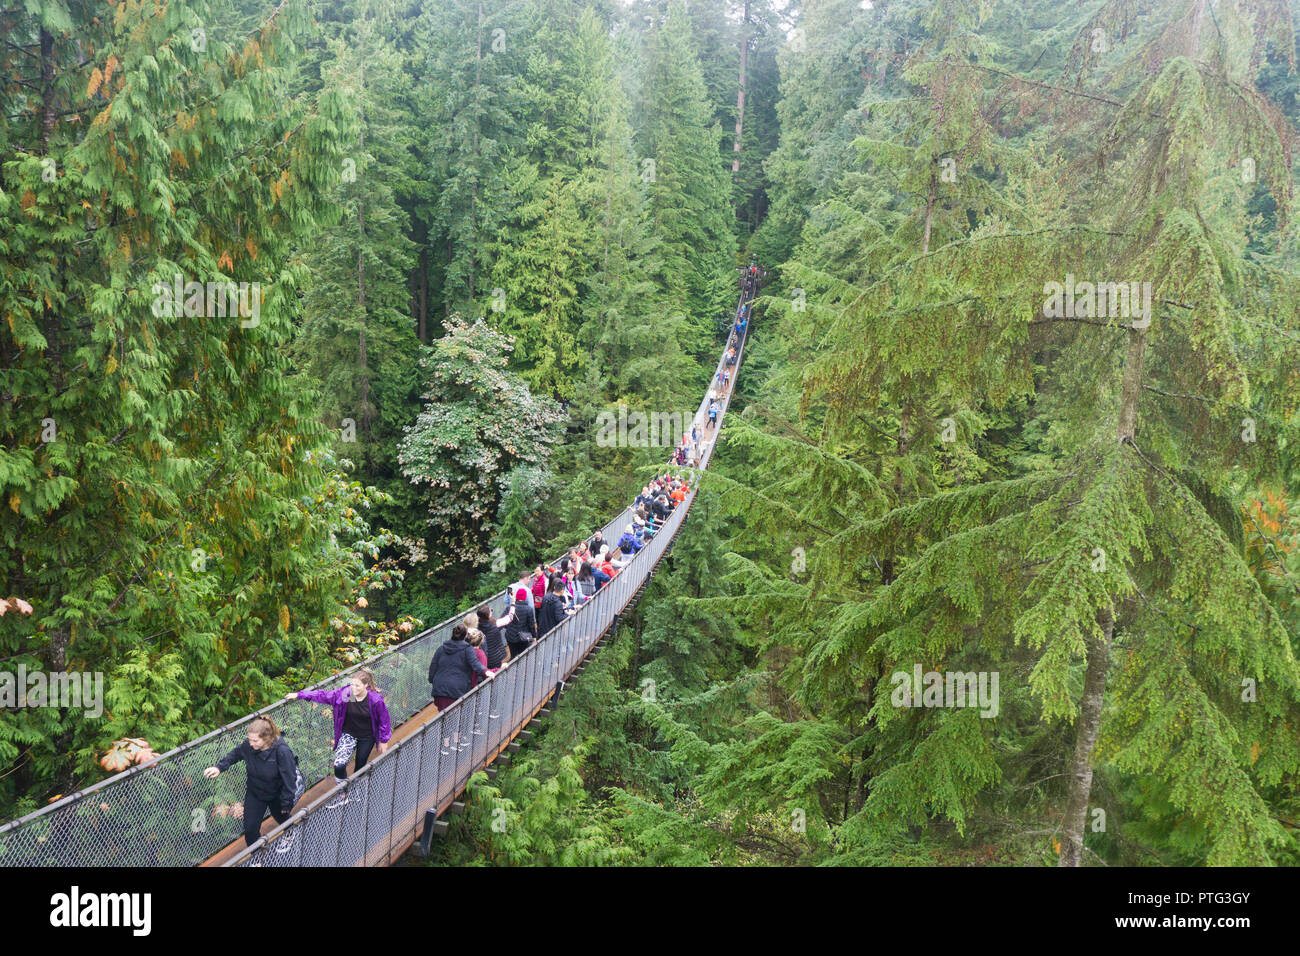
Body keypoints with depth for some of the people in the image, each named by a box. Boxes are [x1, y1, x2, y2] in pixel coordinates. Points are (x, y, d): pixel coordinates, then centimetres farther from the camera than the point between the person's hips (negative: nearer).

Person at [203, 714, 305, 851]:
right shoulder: (248, 745, -23)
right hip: (255, 792, 3)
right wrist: (219, 768, -10)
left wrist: (286, 804, -19)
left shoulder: (282, 751, -36)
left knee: (281, 817, 25)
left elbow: (289, 779, -26)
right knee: (250, 828, 0)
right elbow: (235, 754, 3)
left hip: (276, 794, -3)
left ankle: (288, 835, 60)